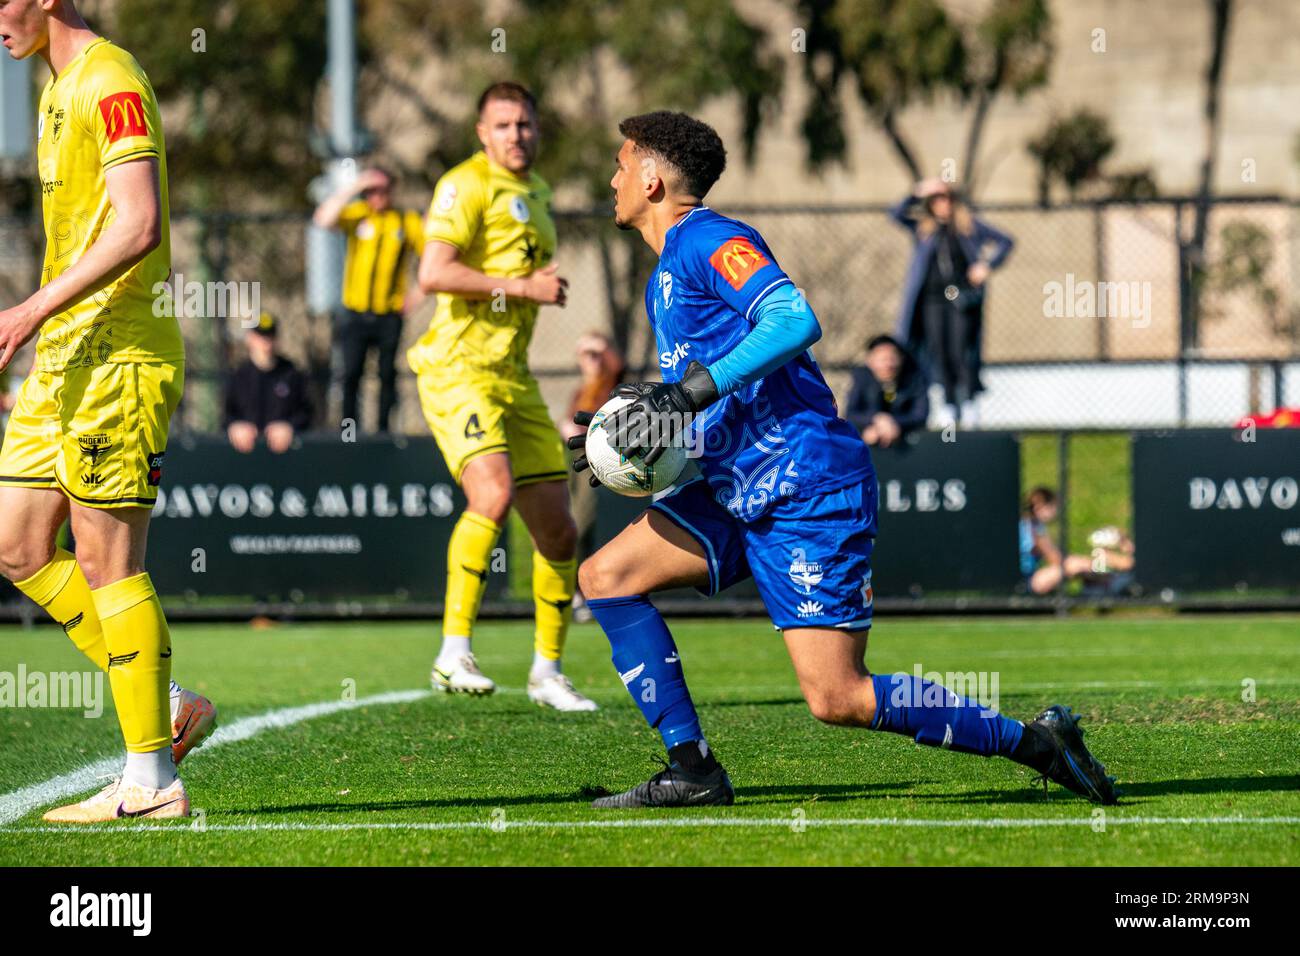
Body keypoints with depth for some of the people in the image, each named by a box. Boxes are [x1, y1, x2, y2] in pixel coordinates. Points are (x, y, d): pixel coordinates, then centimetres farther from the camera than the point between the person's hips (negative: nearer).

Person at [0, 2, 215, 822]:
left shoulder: (112, 83, -13)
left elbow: (140, 226, -23)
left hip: (116, 353, -10)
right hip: (66, 356, 10)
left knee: (106, 561, -7)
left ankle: (151, 782, -1)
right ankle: (168, 706, 13)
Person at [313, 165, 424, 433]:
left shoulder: (408, 222, 5)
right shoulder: (358, 215, 6)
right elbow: (323, 219, -11)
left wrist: (419, 295, -1)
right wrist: (352, 188, -16)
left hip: (390, 316, 0)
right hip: (356, 314, 0)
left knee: (388, 374, 0)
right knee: (350, 373, -6)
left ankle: (384, 428, 5)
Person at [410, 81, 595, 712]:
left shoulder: (535, 192, 20)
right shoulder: (467, 184, -8)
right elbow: (434, 274, -21)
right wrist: (523, 286, -18)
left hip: (512, 376, 8)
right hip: (457, 369, -8)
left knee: (557, 530, 6)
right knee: (493, 494, -29)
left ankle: (547, 672, 20)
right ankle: (453, 654, -24)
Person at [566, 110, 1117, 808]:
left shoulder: (708, 240, -9)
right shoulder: (665, 279, 21)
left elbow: (794, 320, -26)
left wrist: (694, 389, -28)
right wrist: (644, 419, 11)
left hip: (809, 491, -10)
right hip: (736, 495, 10)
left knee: (837, 697, -14)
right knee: (604, 575, 0)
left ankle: (1034, 743, -2)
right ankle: (691, 770, 0)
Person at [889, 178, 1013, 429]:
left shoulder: (969, 226, 9)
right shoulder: (923, 228, 13)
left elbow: (1005, 242, 11)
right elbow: (896, 214, 2)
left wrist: (987, 265, -3)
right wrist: (917, 194, -9)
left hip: (962, 298, -2)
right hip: (933, 299, 2)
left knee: (961, 352, -11)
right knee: (940, 353, 0)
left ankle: (969, 405, -8)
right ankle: (948, 406, 5)